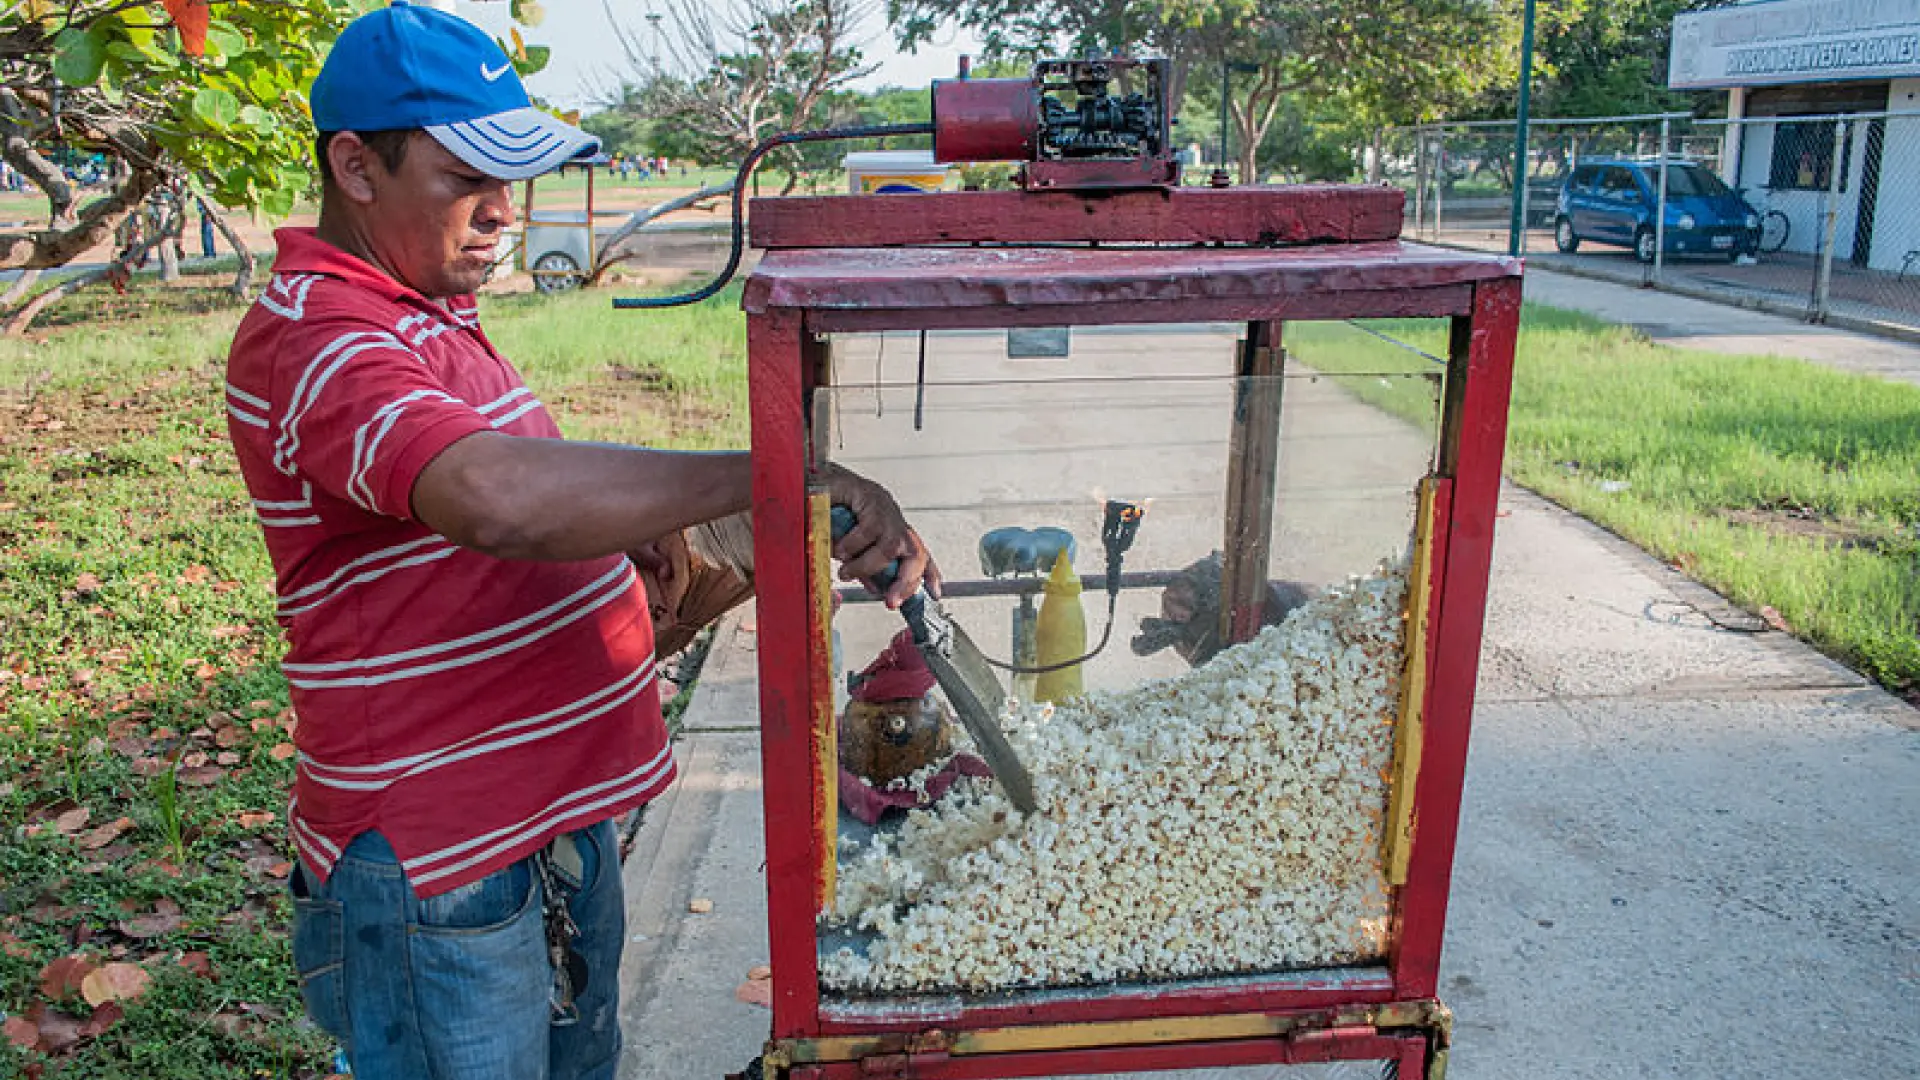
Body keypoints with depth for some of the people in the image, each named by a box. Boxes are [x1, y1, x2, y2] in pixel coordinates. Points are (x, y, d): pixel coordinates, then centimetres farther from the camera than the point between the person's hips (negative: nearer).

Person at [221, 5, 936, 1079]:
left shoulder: (428, 313, 12)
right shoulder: (309, 338, -21)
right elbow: (497, 496, -41)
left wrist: (616, 527, 4)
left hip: (561, 821, 10)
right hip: (438, 871, -9)